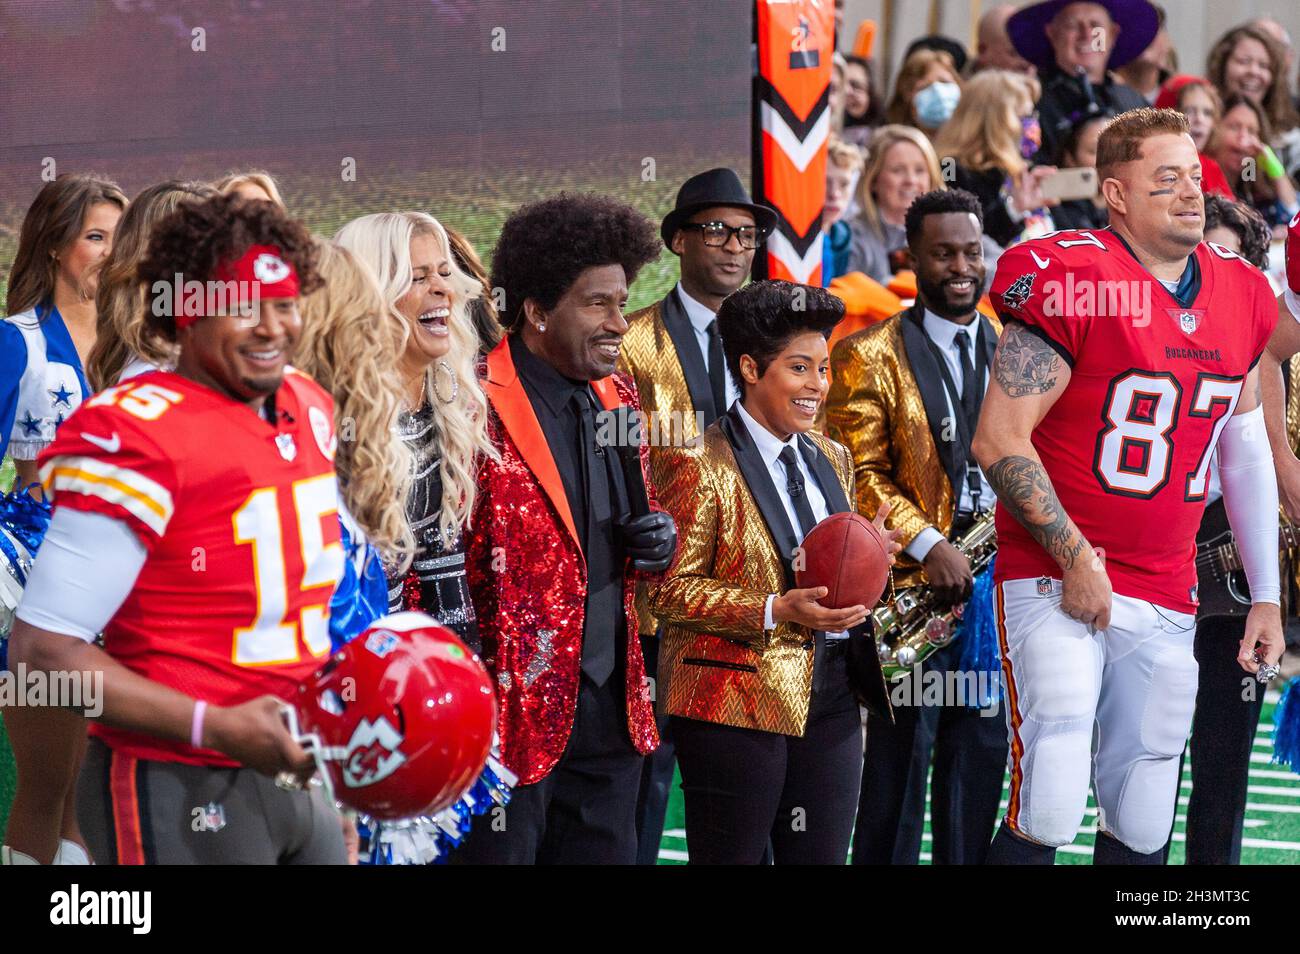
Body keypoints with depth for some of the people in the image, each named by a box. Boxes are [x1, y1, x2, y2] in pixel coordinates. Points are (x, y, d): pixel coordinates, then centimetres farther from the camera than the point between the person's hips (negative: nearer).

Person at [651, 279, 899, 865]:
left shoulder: (830, 459, 16)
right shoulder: (701, 466, -8)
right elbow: (673, 592, -11)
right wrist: (776, 613, -20)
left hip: (831, 699, 7)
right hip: (737, 704, -7)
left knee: (821, 856, 7)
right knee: (731, 857, -1)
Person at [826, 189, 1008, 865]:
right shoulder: (869, 357, 0)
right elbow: (861, 474, -6)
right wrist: (927, 545, -17)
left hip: (999, 583, 4)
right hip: (912, 583, -4)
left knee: (982, 765, 6)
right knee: (900, 767, -1)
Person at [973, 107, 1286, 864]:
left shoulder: (1241, 296, 9)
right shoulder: (1073, 282, -12)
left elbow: (1246, 454, 18)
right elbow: (999, 439, -14)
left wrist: (1268, 598, 16)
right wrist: (1075, 560, -14)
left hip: (1167, 601, 6)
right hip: (1054, 579, -6)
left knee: (1143, 828, 8)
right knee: (1049, 809, -16)